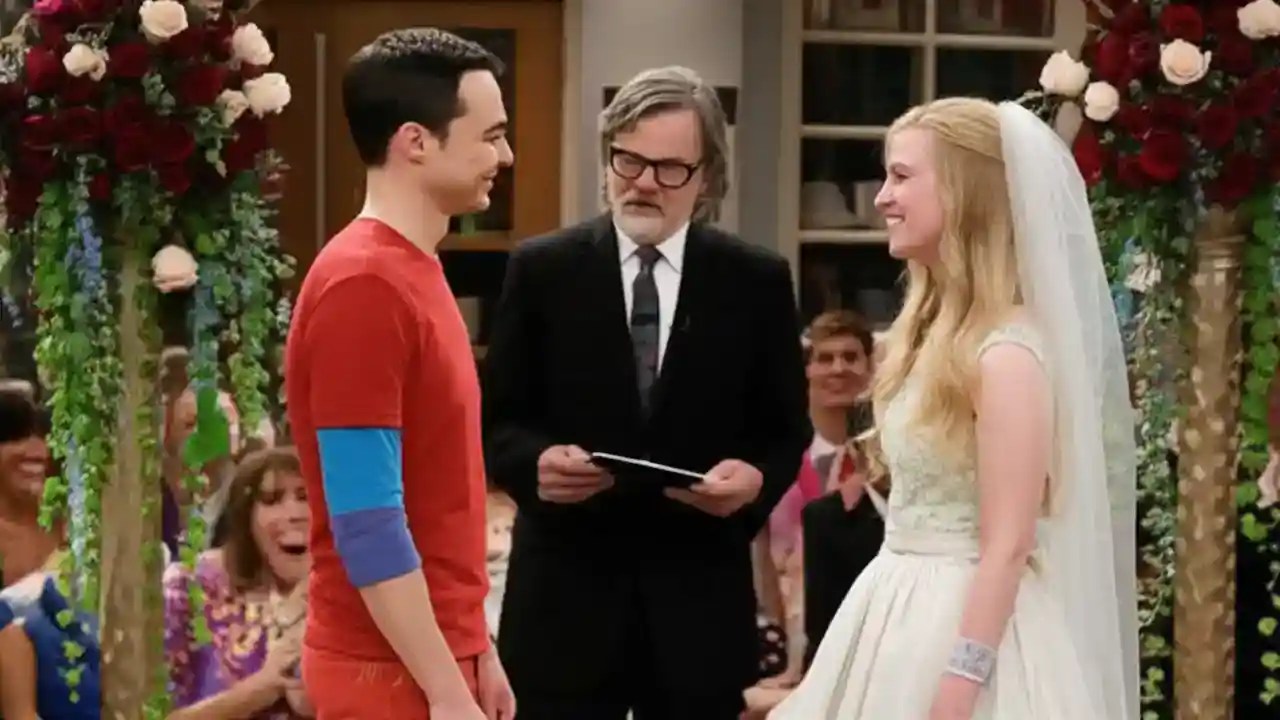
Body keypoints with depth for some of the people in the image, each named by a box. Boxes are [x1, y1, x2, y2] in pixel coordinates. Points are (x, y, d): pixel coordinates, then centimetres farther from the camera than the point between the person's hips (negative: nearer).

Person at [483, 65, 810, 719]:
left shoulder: (757, 282, 5)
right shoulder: (540, 270, 2)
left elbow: (787, 431, 9)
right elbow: (496, 419, 4)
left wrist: (756, 478, -14)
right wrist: (536, 461, -18)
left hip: (699, 600, 1)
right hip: (566, 595, -1)